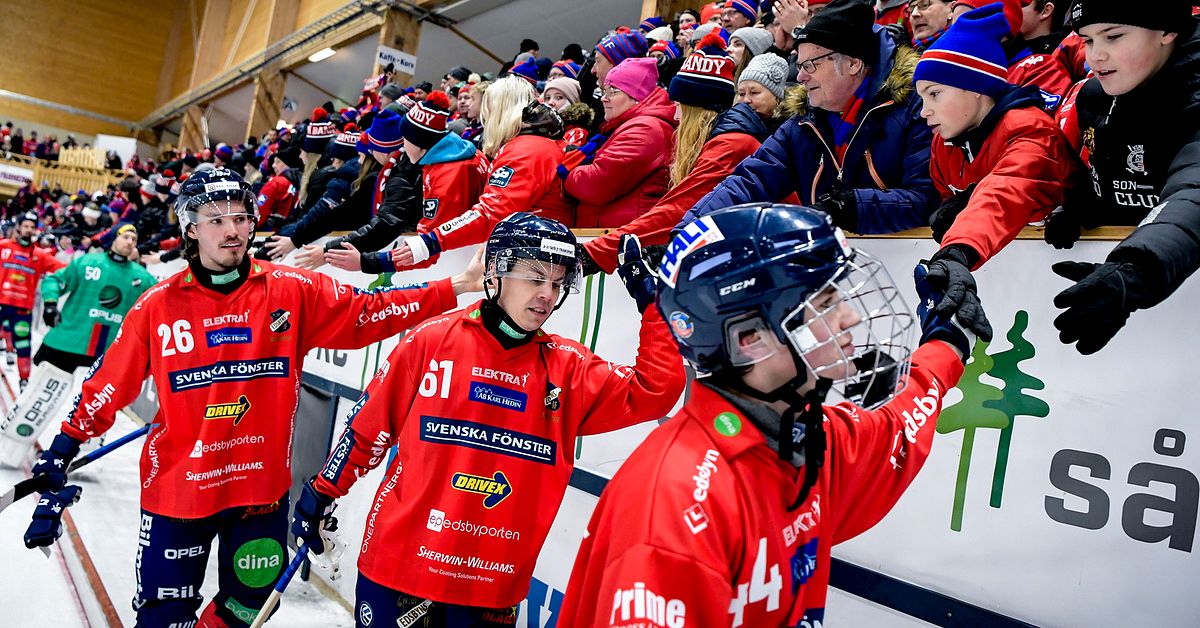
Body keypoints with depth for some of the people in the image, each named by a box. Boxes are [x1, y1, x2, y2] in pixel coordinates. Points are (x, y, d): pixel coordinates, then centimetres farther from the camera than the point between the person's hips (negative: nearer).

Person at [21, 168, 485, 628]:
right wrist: (57, 461, 0)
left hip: (263, 491, 1)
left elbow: (372, 313, -7)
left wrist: (459, 285, -14)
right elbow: (106, 390, 0)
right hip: (176, 490, -1)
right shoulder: (158, 306, -5)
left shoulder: (293, 292, -5)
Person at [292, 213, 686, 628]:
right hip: (400, 569, -2)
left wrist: (650, 301, -12)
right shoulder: (432, 343, -7)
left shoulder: (568, 368, -1)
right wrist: (322, 493, 9)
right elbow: (368, 428, 2)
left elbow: (655, 391, -9)